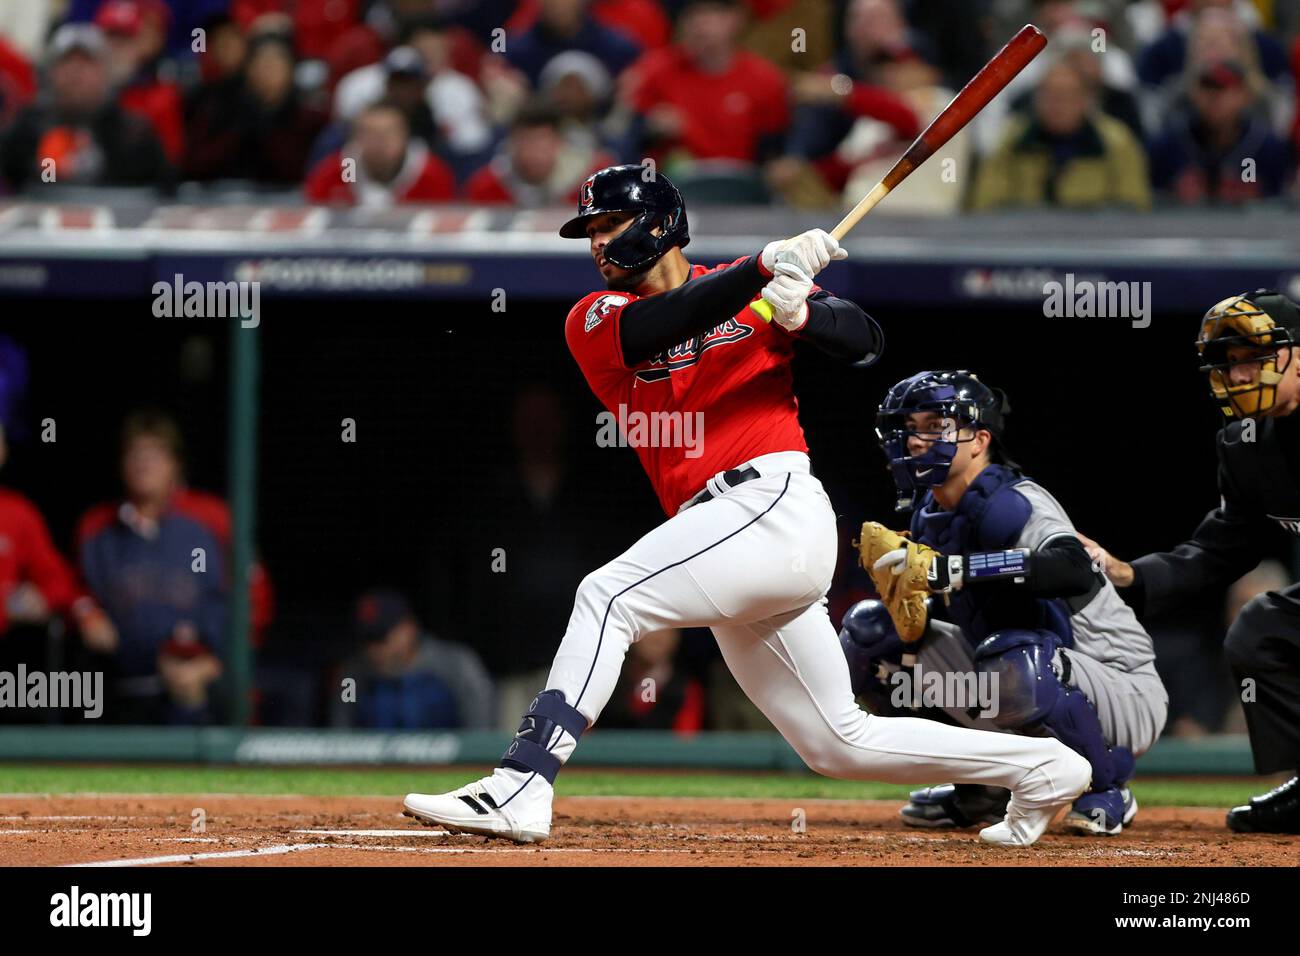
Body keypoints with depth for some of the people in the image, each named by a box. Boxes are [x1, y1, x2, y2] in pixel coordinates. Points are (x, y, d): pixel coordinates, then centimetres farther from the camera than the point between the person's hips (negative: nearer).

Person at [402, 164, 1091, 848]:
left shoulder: (752, 291, 7)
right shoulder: (593, 321, 12)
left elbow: (866, 345, 1)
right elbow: (656, 328, -10)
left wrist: (800, 311, -19)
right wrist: (768, 265, -23)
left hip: (775, 503, -6)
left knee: (609, 595, -23)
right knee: (838, 744, 10)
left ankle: (518, 790, -29)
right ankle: (1040, 768, 21)